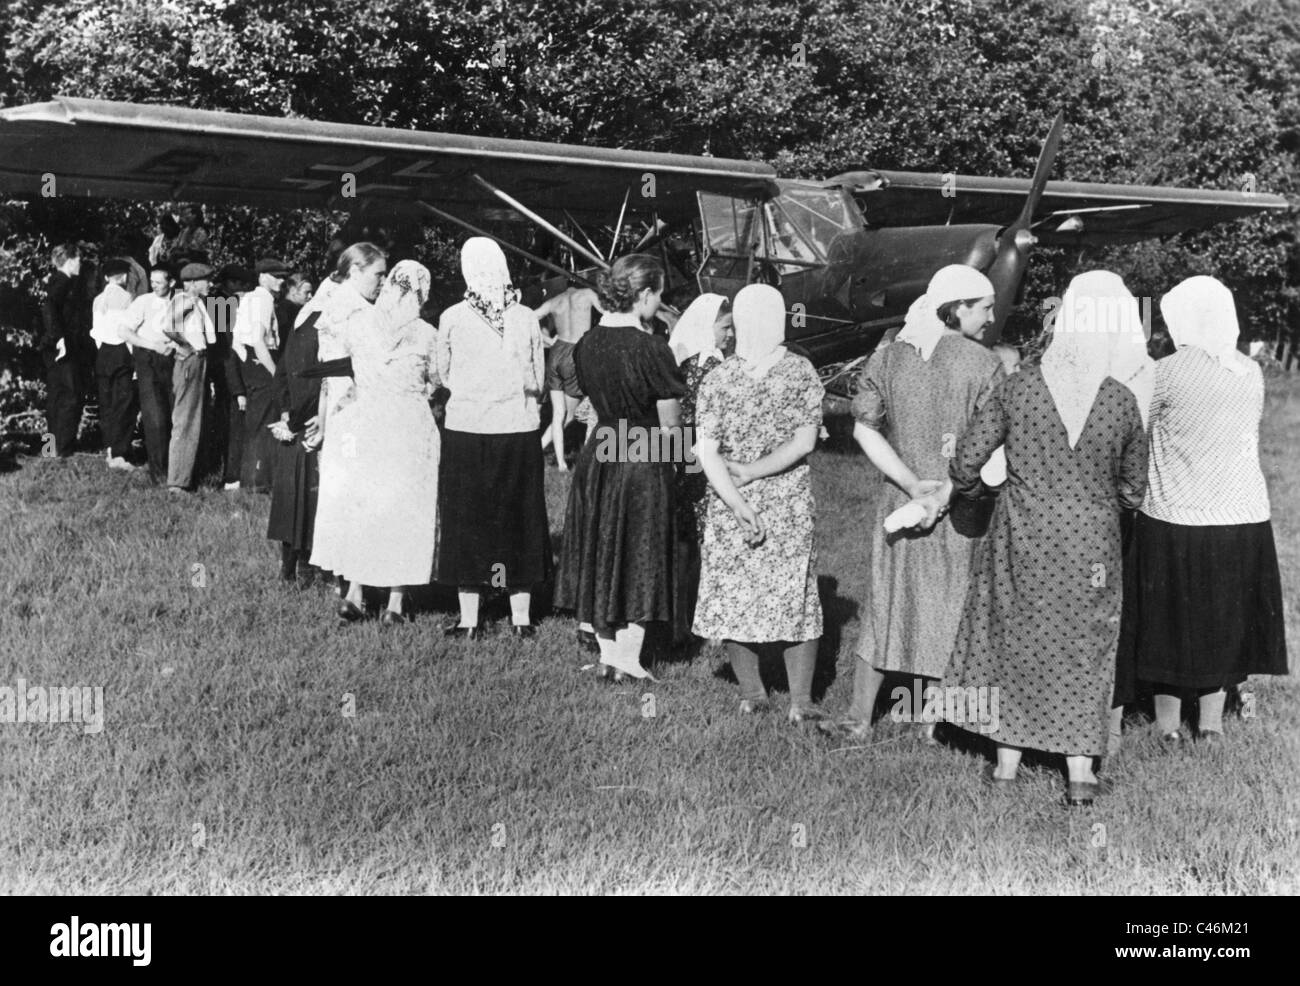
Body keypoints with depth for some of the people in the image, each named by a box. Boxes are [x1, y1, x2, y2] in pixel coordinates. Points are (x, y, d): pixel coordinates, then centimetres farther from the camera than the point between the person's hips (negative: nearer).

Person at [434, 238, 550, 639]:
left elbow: (444, 375, 6)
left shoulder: (452, 318, -6)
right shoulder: (527, 318, -3)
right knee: (518, 519, 11)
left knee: (467, 519, 8)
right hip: (519, 429, 1)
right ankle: (521, 617, 16)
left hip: (465, 429, -1)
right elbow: (539, 381, 4)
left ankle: (469, 619, 12)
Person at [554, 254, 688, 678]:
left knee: (601, 553, 16)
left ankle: (606, 651, 26)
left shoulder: (587, 344, 0)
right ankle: (627, 660, 12)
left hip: (598, 455, 6)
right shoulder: (651, 349, -19)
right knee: (640, 559, 7)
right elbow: (669, 422, -14)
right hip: (644, 464, -6)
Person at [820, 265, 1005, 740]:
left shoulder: (886, 358, 3)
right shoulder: (984, 364, -10)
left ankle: (859, 718, 20)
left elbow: (864, 429, -1)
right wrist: (947, 491, -16)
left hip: (898, 501, 4)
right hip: (962, 509, -3)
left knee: (885, 603, 15)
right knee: (953, 611, 11)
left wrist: (912, 483, -6)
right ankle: (936, 721, 19)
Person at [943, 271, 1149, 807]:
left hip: (1022, 537, 0)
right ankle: (1080, 769, 18)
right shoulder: (1122, 402, -11)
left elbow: (966, 461, -10)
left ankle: (1006, 762, 24)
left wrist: (968, 490, 12)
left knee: (1013, 638, 16)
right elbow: (1133, 488, 0)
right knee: (1082, 646, 15)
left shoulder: (1018, 387, -13)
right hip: (1089, 544, 0)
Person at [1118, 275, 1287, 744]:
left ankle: (1169, 721, 21)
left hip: (1177, 521, -4)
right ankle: (1211, 719, 26)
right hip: (1244, 520, 4)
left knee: (1170, 618, 11)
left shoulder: (1170, 372, -14)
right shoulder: (1252, 373, 1)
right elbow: (1244, 431, 11)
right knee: (1225, 618, 16)